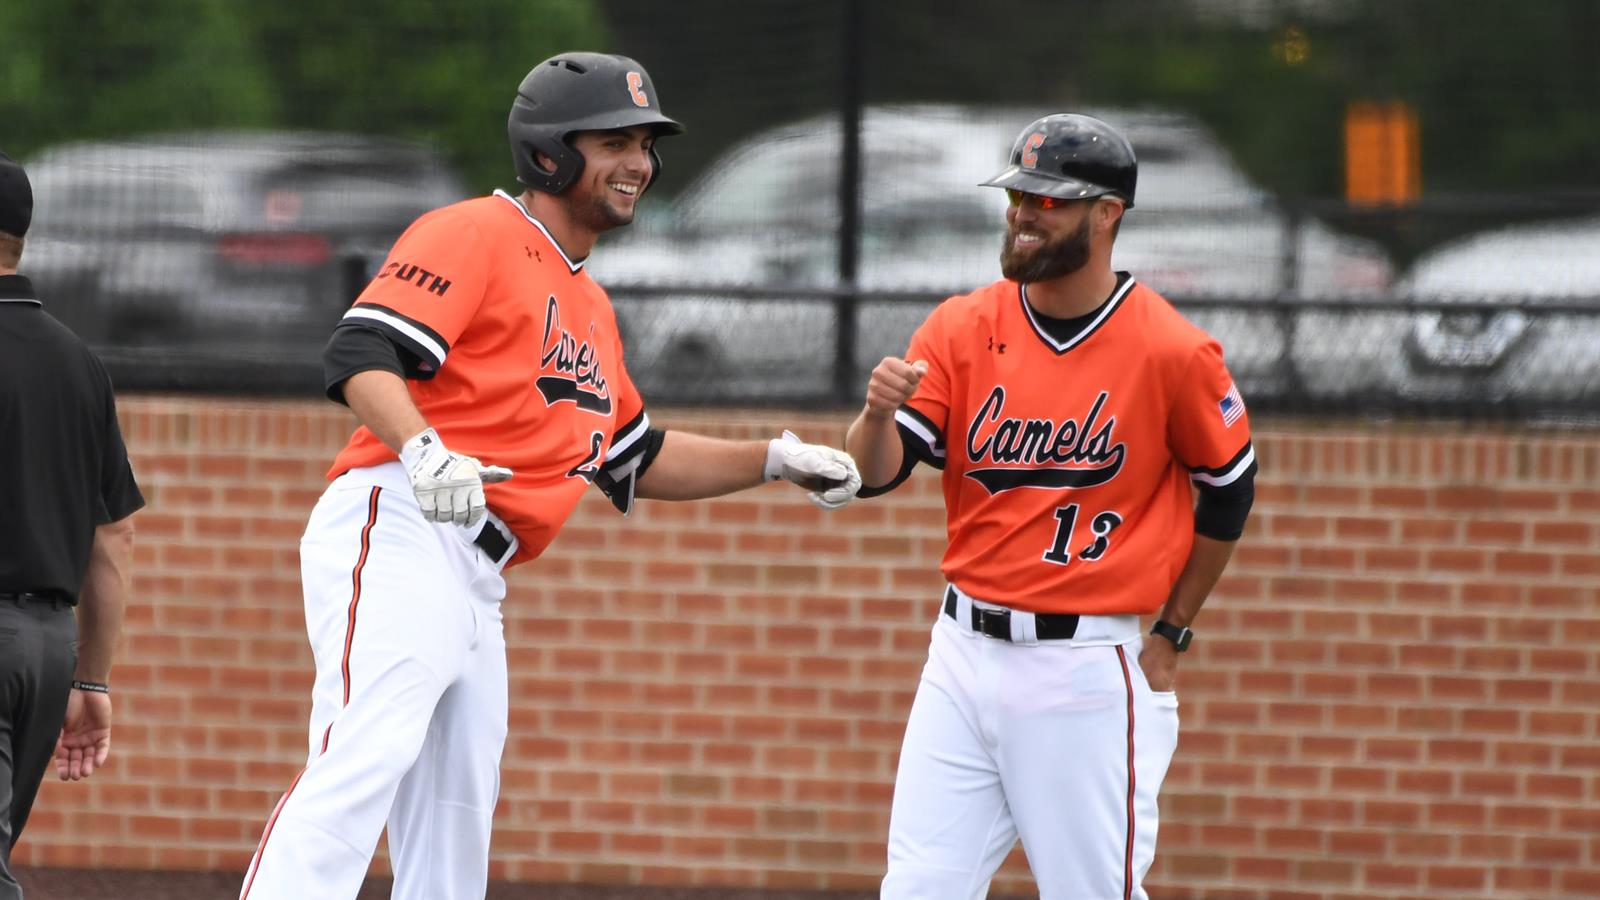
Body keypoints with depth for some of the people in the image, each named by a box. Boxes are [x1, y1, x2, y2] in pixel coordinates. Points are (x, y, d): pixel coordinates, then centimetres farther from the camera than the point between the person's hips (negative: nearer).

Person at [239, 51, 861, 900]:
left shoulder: (588, 305, 27)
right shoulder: (476, 235, -2)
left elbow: (633, 458, 37)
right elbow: (361, 350, -16)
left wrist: (775, 460, 28)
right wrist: (424, 451, -33)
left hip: (475, 576, 10)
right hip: (398, 538, -10)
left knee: (455, 823, 9)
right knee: (358, 767, -25)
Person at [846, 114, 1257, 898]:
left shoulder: (1172, 353, -8)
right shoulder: (961, 330, 1)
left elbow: (1228, 492, 6)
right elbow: (871, 474, -5)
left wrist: (1170, 636, 6)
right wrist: (879, 414, -28)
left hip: (1087, 676, -4)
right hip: (966, 655, 4)